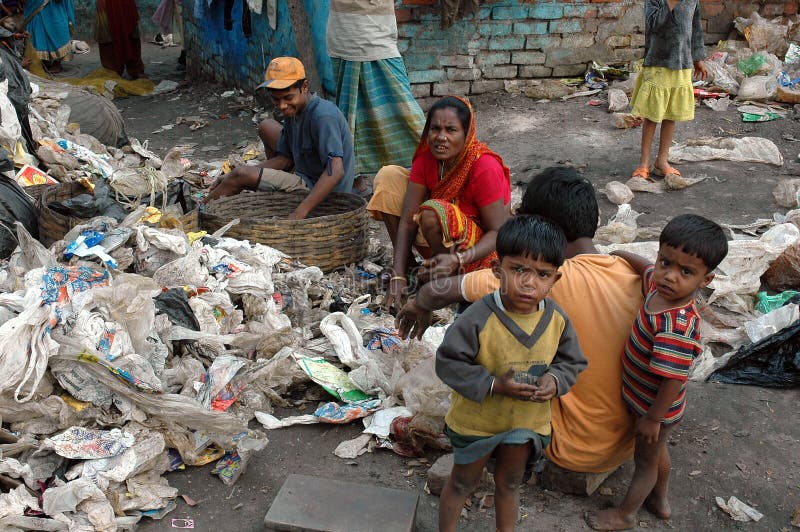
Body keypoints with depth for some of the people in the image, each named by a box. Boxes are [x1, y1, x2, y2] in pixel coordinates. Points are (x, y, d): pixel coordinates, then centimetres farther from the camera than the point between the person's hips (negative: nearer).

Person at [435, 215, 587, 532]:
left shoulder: (557, 319, -15)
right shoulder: (478, 319, -30)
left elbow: (572, 362, -1)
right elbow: (449, 363, -23)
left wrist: (555, 381, -22)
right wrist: (495, 385, -31)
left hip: (528, 422, 4)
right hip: (477, 420, -3)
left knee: (509, 484, 27)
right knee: (463, 483, 21)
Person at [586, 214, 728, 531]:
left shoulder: (678, 327, -41)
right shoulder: (659, 284, -16)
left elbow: (673, 379, -34)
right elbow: (646, 268, 8)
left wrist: (653, 417, -22)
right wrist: (621, 255, 16)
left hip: (656, 407, -8)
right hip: (645, 398, 8)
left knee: (646, 461, 19)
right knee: (657, 451, 31)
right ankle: (659, 500, 56)